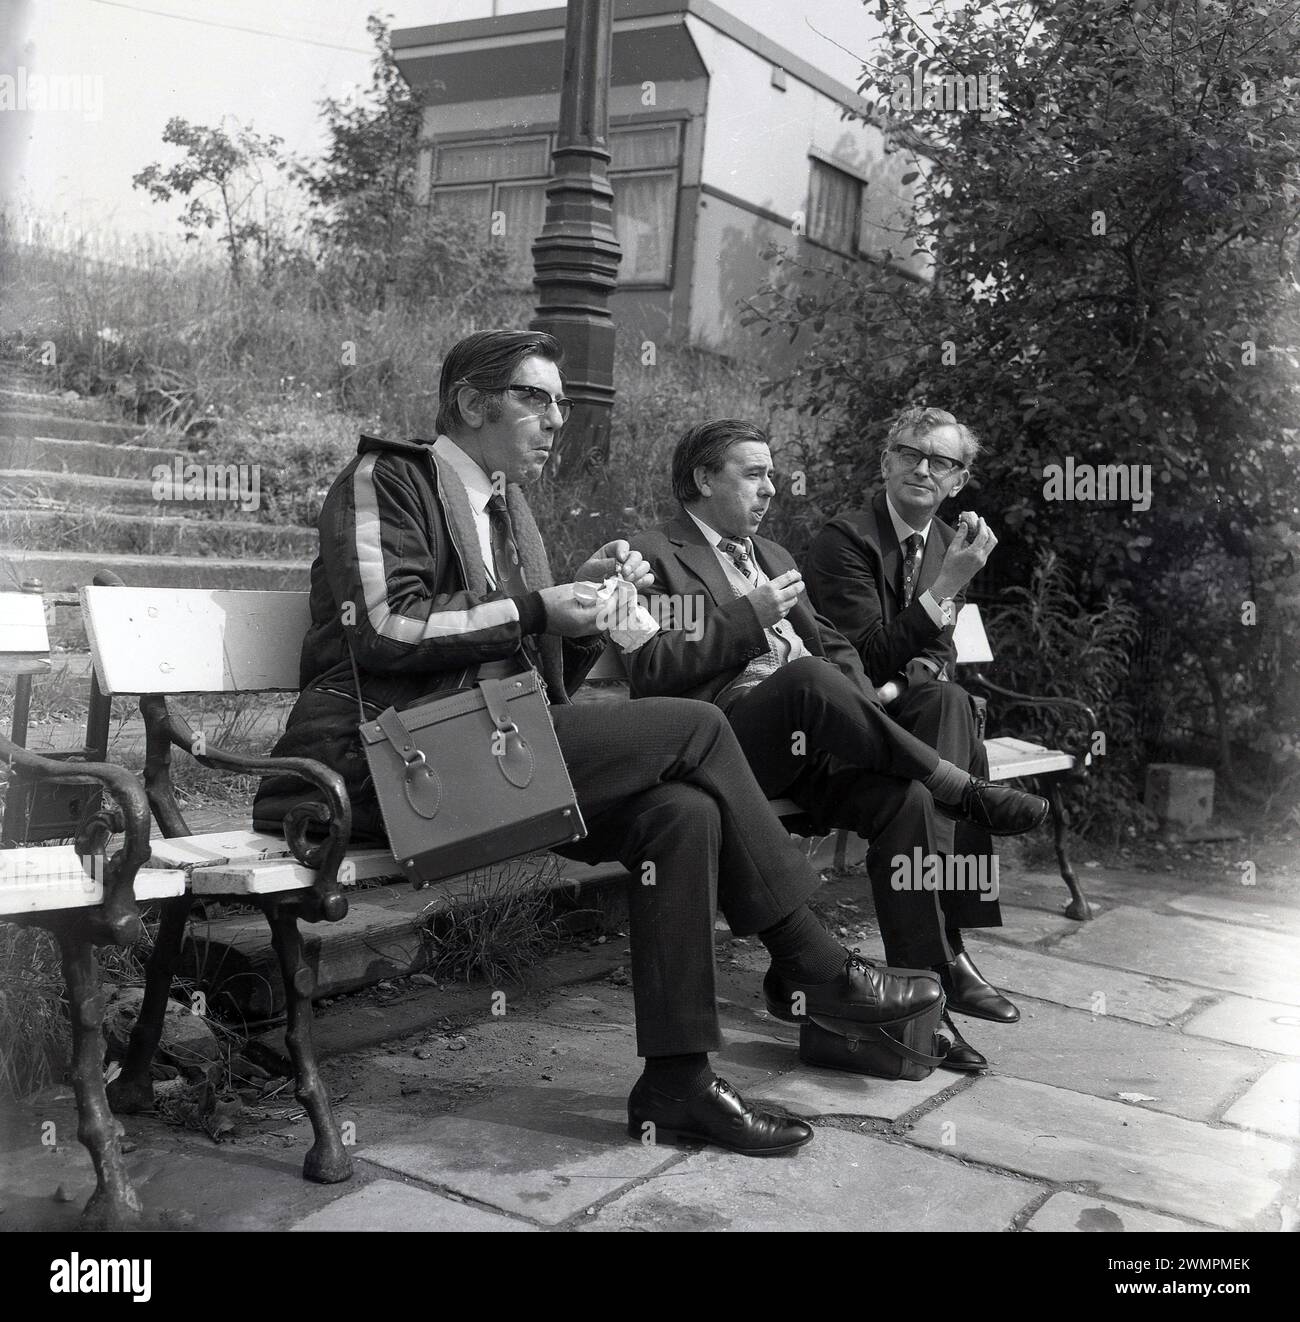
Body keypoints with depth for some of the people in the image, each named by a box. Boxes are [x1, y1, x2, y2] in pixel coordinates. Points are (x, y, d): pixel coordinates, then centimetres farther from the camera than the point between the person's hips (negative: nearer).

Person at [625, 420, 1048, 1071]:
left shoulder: (772, 554, 30)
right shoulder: (651, 554, 6)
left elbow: (831, 645, 26)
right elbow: (650, 671, -8)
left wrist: (862, 711, 5)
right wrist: (751, 618, -10)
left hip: (809, 737, 6)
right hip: (728, 734, -6)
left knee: (904, 798, -22)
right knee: (809, 676, -36)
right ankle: (961, 790, -23)